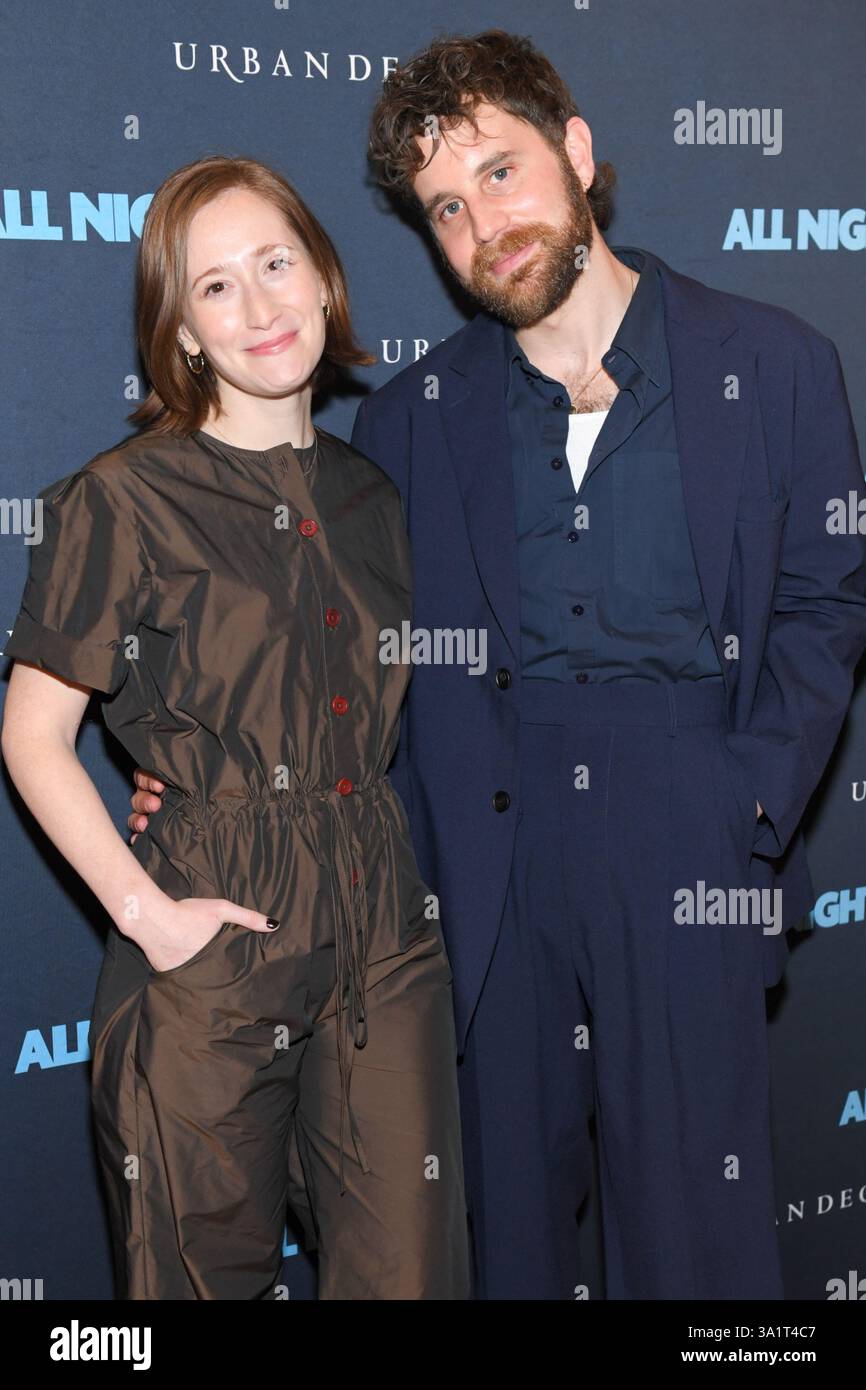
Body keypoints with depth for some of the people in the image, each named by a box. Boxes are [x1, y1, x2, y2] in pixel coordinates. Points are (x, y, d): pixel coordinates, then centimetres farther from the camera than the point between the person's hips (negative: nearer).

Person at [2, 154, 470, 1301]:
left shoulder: (369, 497, 11)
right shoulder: (125, 499, -5)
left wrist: (397, 862, 7)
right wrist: (141, 906, -13)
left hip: (382, 925, 4)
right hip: (215, 932, -4)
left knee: (409, 1269, 8)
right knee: (207, 1271, 10)